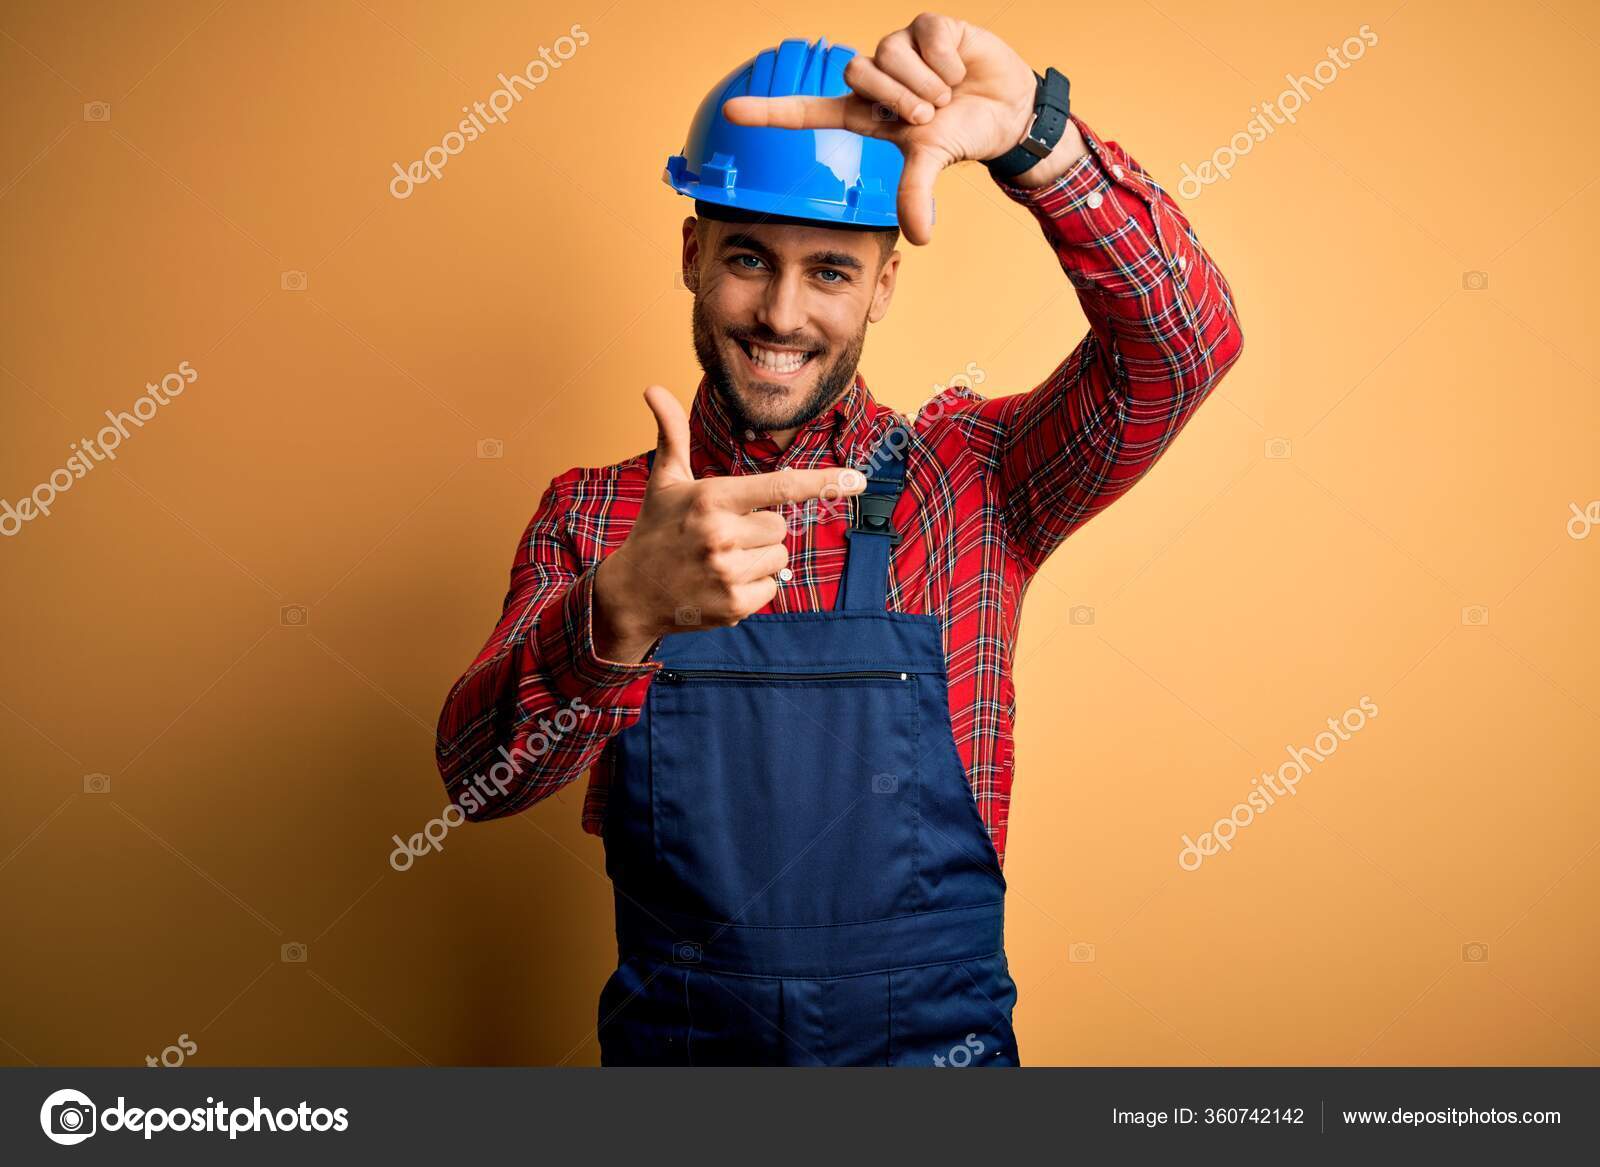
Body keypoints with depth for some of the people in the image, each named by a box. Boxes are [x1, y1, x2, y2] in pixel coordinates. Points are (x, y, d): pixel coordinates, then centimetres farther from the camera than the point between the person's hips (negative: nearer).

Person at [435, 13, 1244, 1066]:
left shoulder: (969, 478, -6)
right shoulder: (591, 517, -3)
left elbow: (1186, 342, -18)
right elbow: (478, 776, -16)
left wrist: (1029, 132, -32)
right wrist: (621, 617, -36)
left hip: (933, 1039, -1)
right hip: (672, 1041, 1)